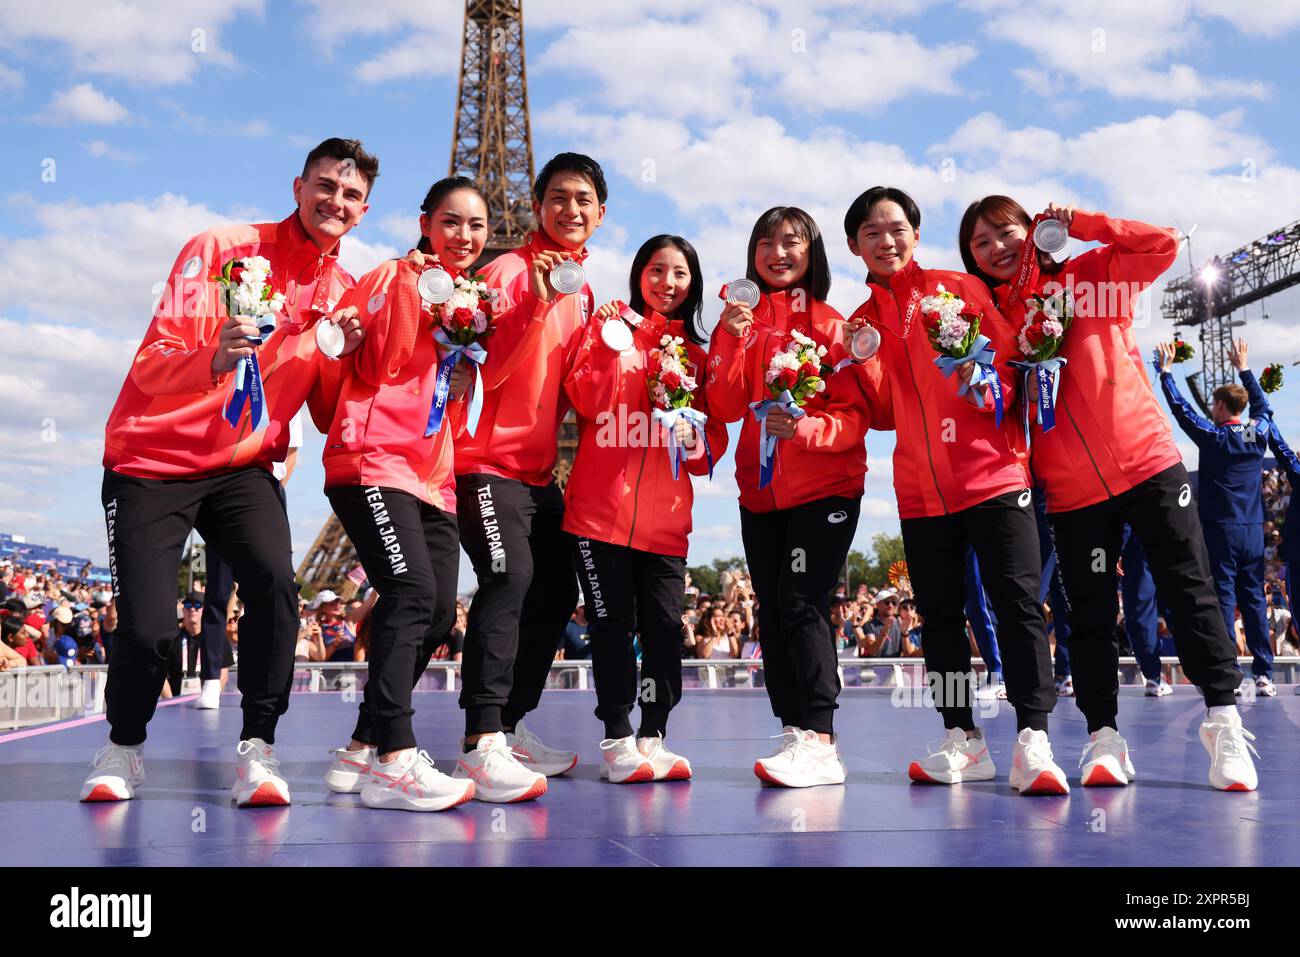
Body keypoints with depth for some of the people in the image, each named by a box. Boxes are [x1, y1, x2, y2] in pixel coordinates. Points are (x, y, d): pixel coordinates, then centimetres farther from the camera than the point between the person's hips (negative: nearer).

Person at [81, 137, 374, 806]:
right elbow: (151, 366, -17)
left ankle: (257, 750, -10)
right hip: (151, 463, -3)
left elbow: (328, 417, 2)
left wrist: (346, 356, -18)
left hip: (243, 468, 3)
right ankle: (123, 748, 19)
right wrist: (213, 360, -39)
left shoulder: (343, 293, 3)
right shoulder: (221, 249, -10)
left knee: (275, 582, -24)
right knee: (147, 628, -11)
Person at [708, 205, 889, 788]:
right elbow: (726, 407, -2)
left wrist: (805, 429, -24)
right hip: (760, 489, 5)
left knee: (802, 605, -14)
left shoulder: (830, 324, -2)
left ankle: (820, 744, -14)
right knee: (772, 611, 7)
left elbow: (858, 413, -6)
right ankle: (794, 732, 16)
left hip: (825, 488, -5)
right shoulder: (742, 319, 8)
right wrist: (731, 340, -15)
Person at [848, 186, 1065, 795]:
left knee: (1018, 603, -9)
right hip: (920, 488, 4)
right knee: (939, 616, 7)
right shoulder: (860, 322, 13)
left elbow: (1013, 360, 1)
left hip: (991, 474, -3)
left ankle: (1032, 740, -6)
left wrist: (984, 381, -20)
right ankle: (963, 740, 16)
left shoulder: (960, 288, 5)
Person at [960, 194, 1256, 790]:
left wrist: (1078, 224, -6)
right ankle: (1103, 737, 11)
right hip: (1070, 489, 1)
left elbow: (1163, 245, -5)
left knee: (1189, 591, 0)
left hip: (1147, 462, -1)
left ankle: (1223, 721, 9)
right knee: (1089, 616, 4)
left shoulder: (1090, 275, 5)